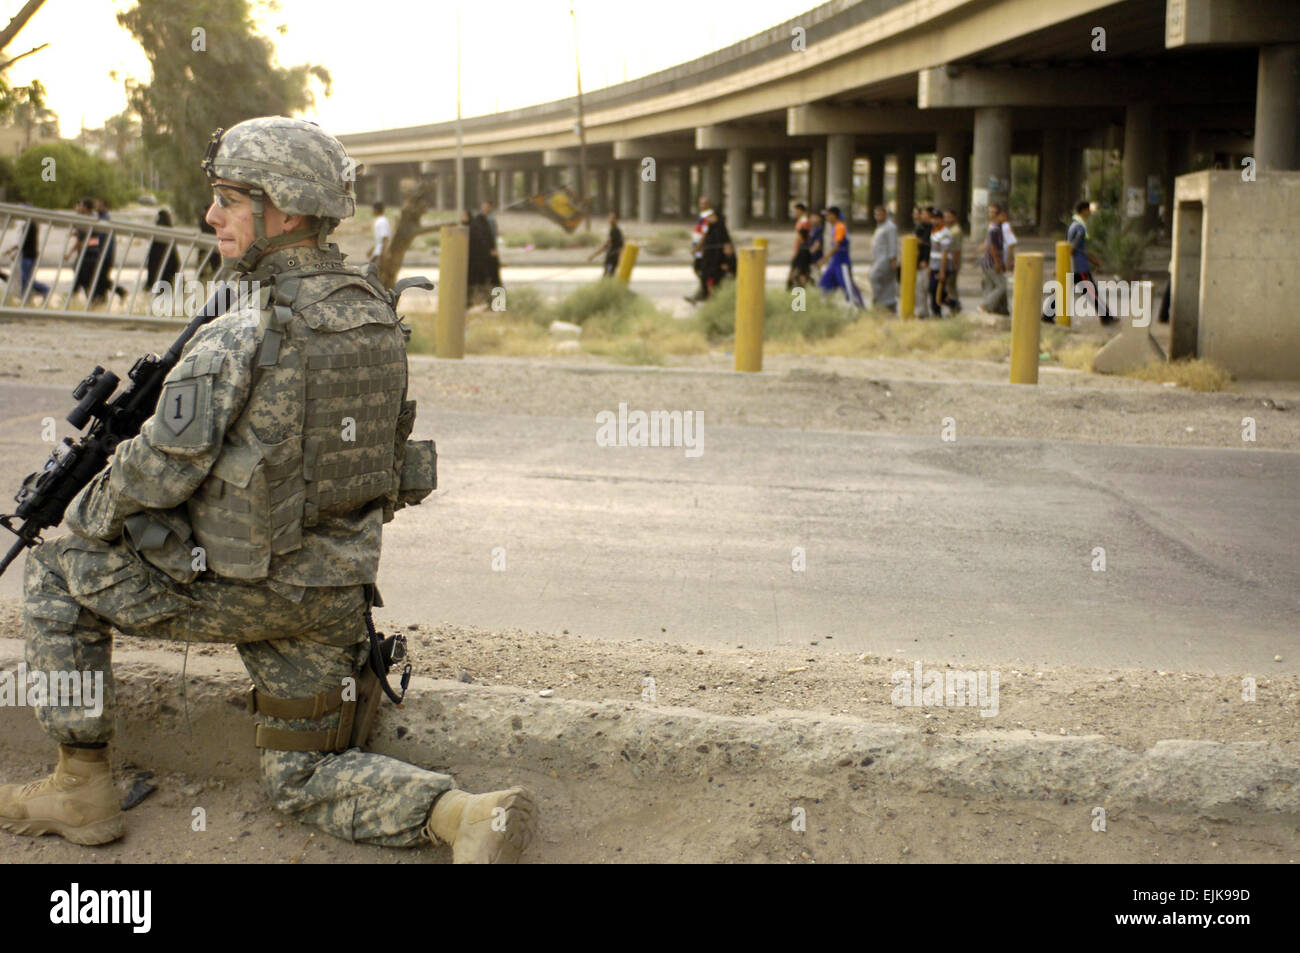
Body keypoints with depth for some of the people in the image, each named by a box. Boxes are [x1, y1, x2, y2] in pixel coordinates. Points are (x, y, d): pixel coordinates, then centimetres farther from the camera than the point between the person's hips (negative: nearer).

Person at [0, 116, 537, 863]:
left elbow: (161, 468, -19)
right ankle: (469, 816, -6)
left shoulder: (244, 334, -20)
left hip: (236, 586, -6)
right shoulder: (379, 320, 3)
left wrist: (86, 516, 1)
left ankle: (83, 787, 17)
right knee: (307, 778, 19)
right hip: (334, 594, 7)